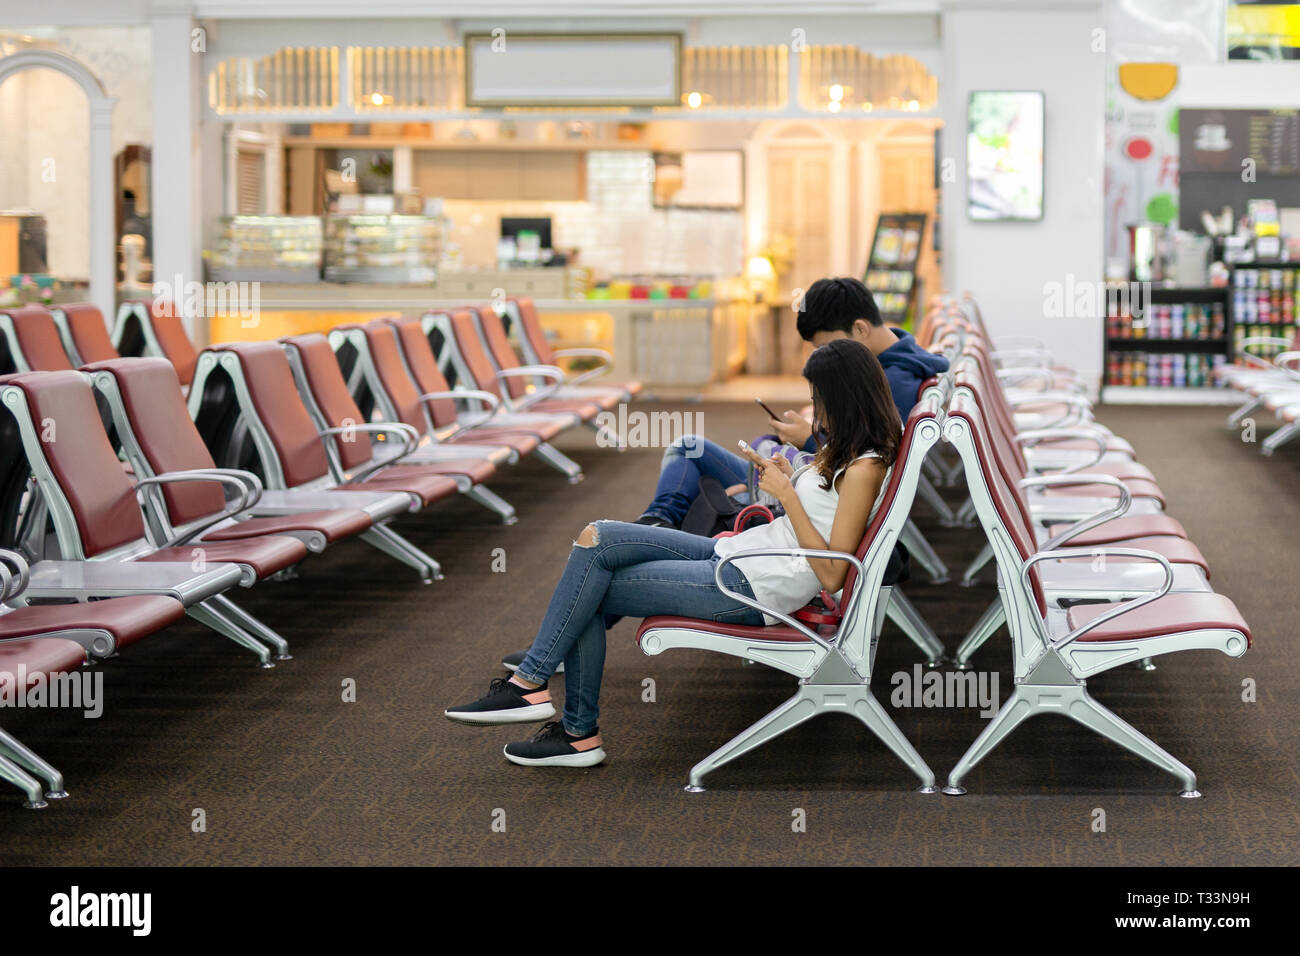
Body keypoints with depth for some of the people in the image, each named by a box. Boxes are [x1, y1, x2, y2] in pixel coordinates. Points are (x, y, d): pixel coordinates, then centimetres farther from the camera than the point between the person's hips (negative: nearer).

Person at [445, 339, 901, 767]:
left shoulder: (863, 469, -17)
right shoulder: (843, 447, 12)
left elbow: (831, 576, -21)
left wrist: (787, 495, -16)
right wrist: (789, 479, 7)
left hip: (755, 589, -10)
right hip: (736, 554, 10)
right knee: (597, 538, -4)